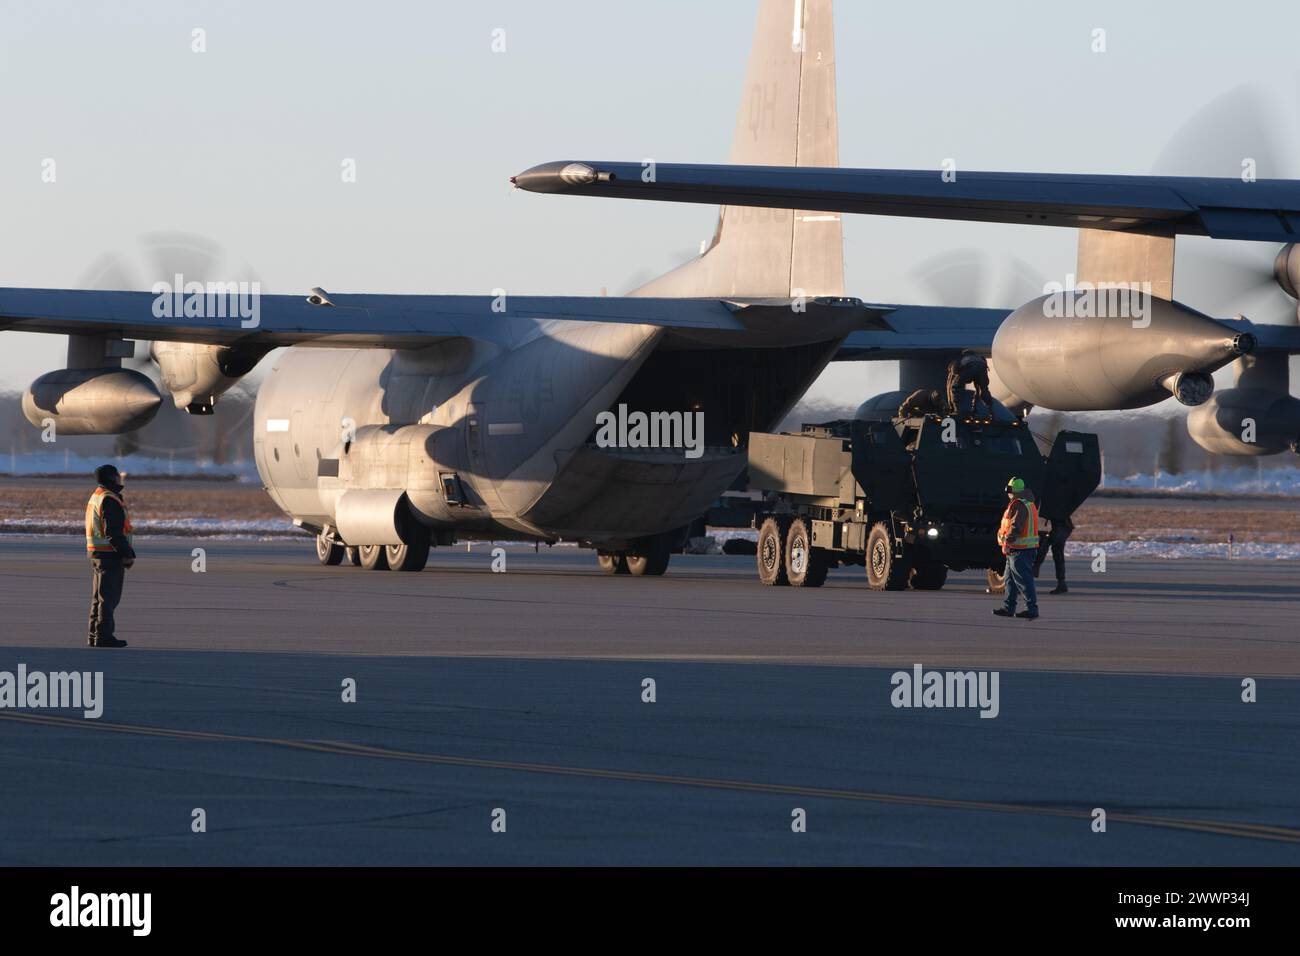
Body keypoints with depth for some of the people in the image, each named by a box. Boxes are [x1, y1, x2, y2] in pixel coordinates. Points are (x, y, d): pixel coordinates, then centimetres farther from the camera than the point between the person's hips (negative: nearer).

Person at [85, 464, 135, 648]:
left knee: (99, 597, 15)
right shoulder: (109, 500, -16)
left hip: (96, 553, 10)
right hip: (110, 555, -10)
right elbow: (113, 532, -22)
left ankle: (94, 635, 19)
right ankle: (103, 635, -7)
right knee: (108, 597, -7)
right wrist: (127, 553, -18)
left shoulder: (95, 497, 15)